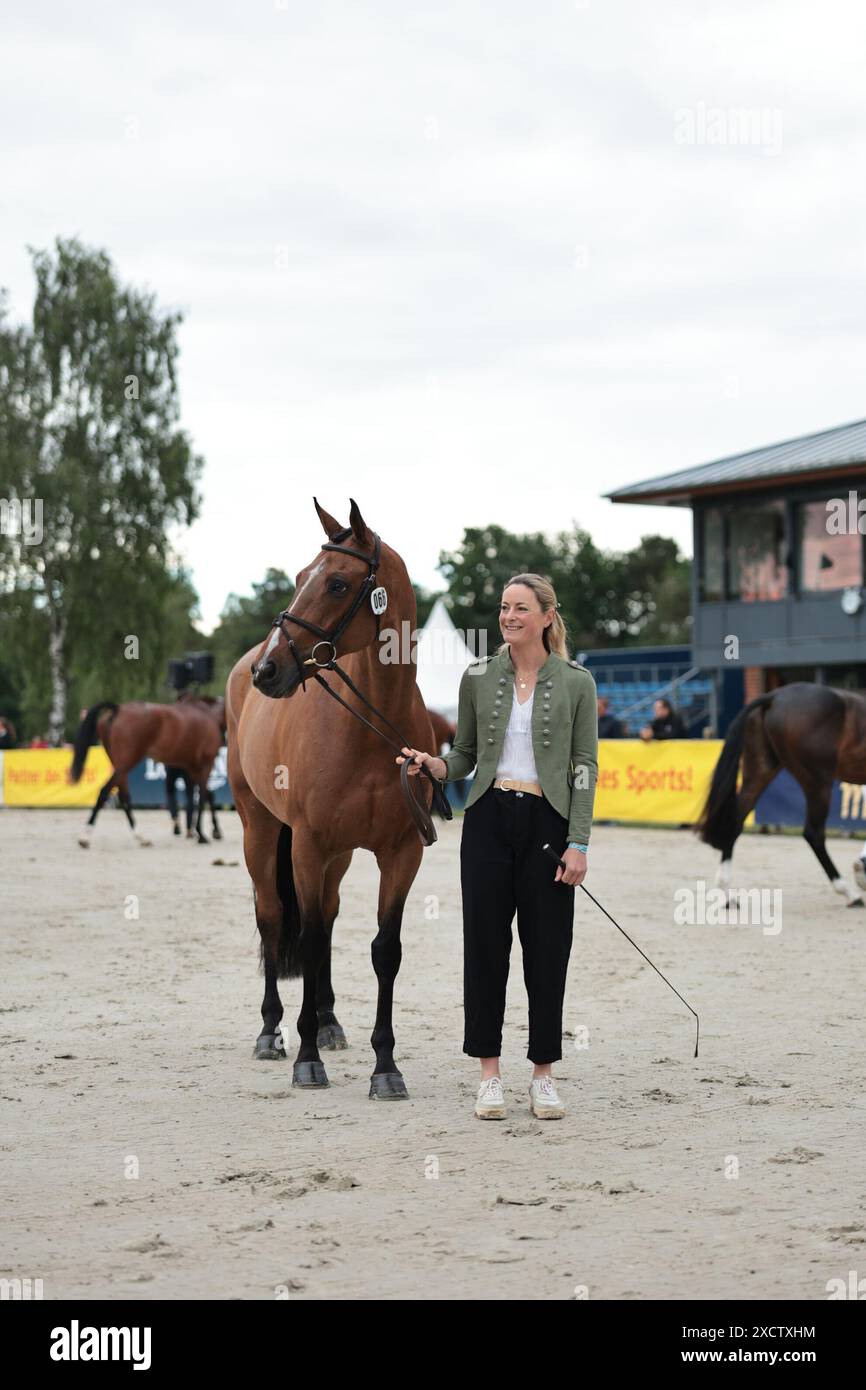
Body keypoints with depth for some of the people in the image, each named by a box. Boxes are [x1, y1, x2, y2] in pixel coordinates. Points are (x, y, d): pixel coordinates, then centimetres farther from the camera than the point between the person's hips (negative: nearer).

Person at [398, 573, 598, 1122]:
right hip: (489, 819, 2)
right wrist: (437, 766, -10)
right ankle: (490, 1073, 10)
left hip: (547, 823, -2)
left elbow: (585, 767, -2)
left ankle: (544, 1075, 13)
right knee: (485, 943, 2)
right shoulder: (478, 677, 6)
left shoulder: (576, 682, 0)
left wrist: (579, 843, -9)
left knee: (547, 948, 2)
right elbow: (466, 753, 13)